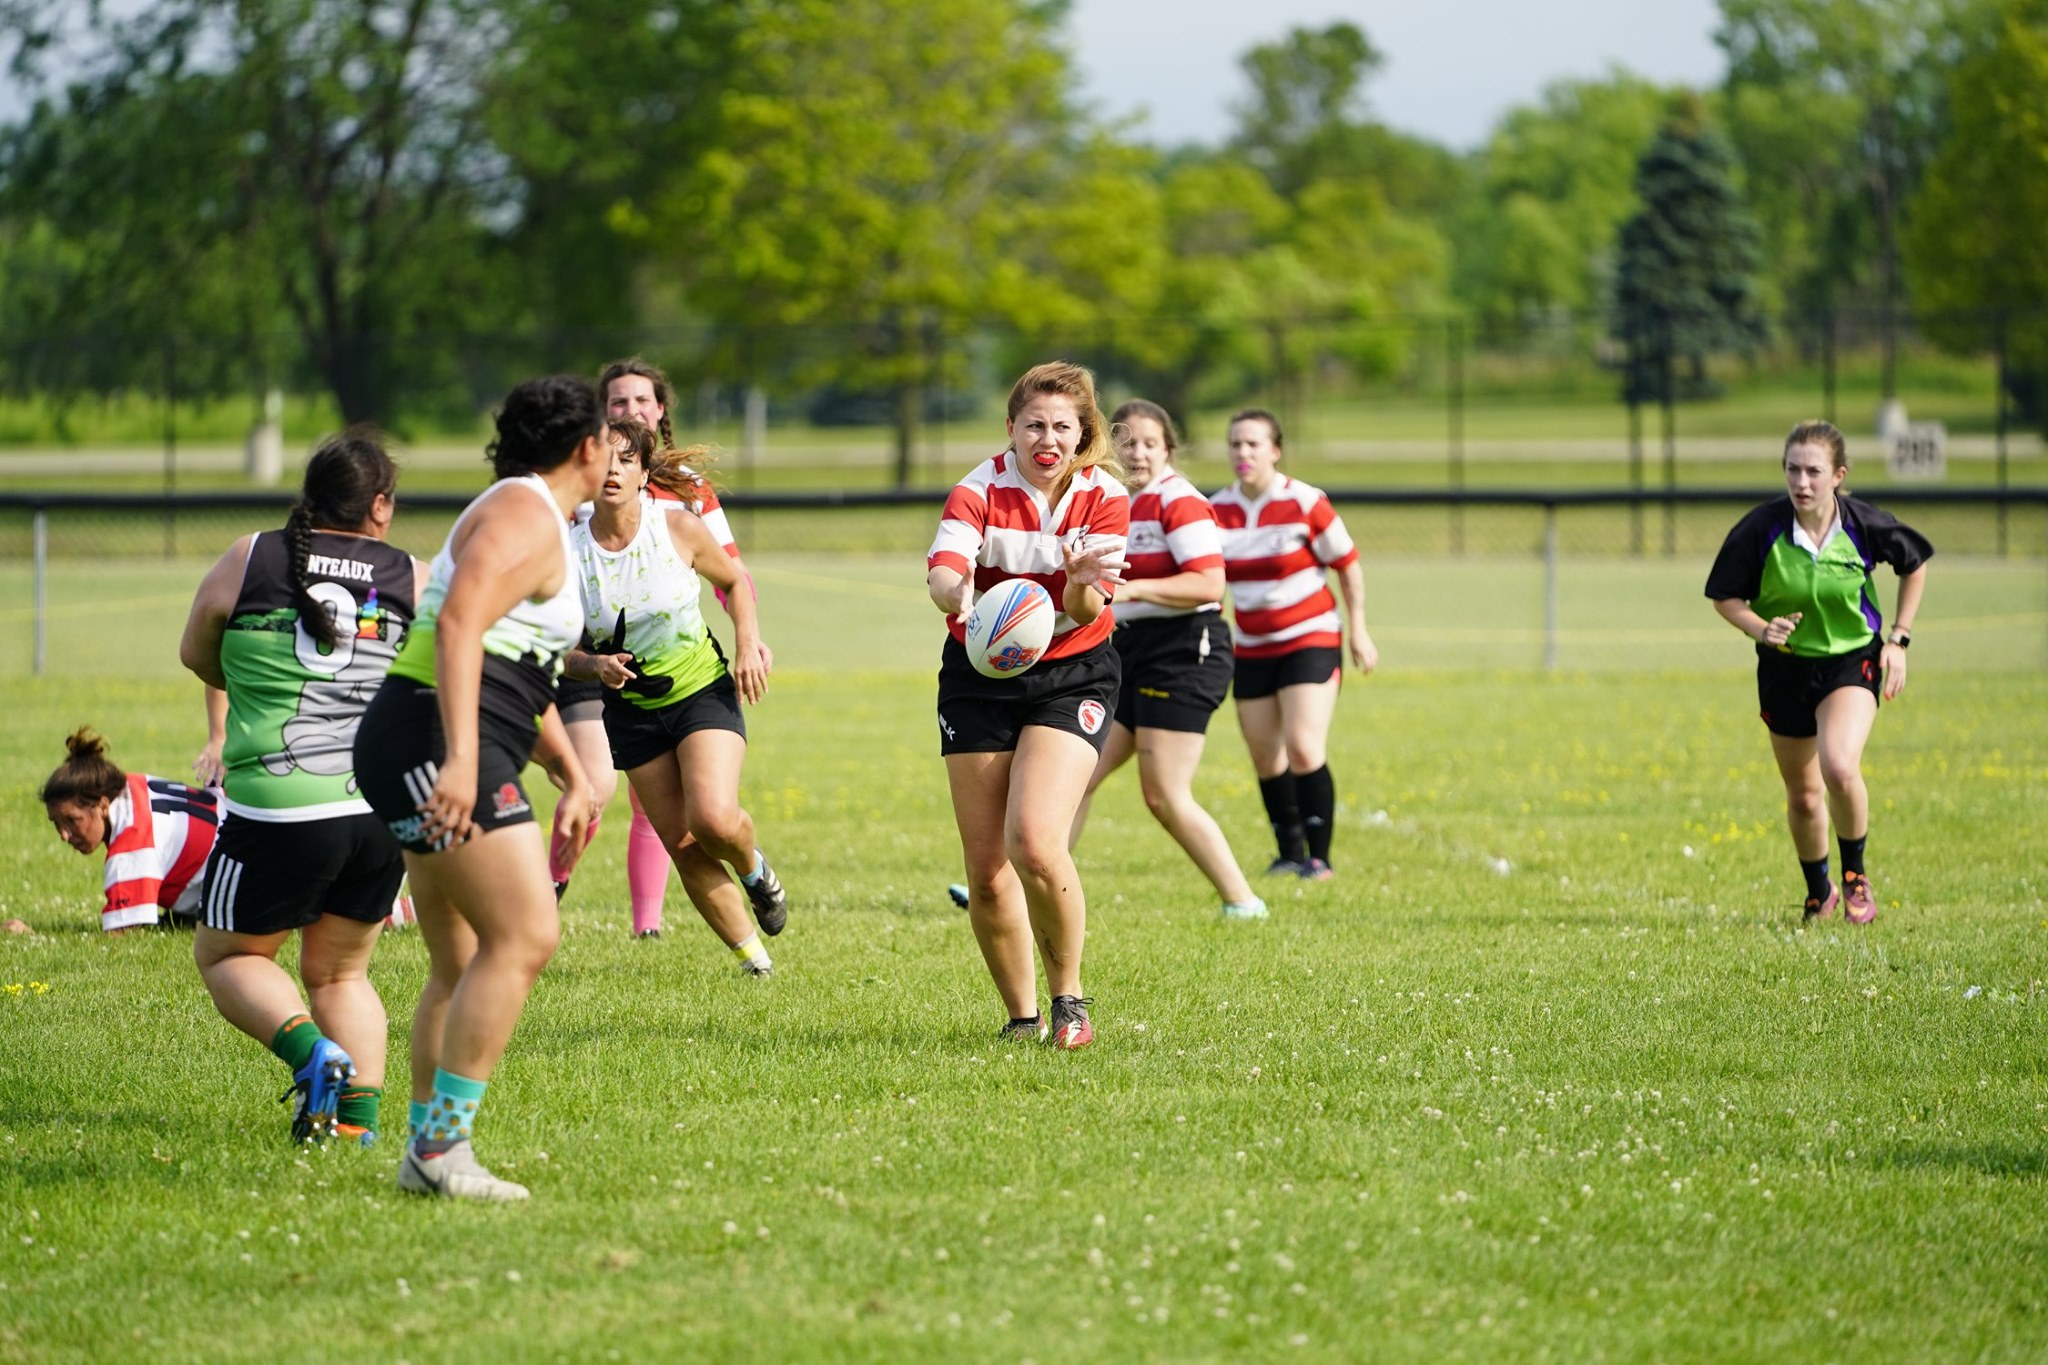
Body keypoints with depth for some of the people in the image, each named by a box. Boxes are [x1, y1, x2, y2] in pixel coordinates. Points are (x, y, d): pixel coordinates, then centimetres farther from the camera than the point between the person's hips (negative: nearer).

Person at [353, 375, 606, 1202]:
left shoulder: (537, 516, 25)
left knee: (461, 964, 13)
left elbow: (521, 674, 35)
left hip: (430, 758, 11)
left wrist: (573, 777, 34)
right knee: (525, 936, -16)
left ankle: (429, 1149, 16)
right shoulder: (525, 516, -9)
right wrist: (460, 759, -33)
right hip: (433, 748, -11)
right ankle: (442, 1146, -18)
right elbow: (459, 623, -24)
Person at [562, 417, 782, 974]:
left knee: (714, 819, -23)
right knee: (684, 848, 2)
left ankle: (753, 867, 13)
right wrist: (594, 665, -22)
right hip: (632, 711, 2)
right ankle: (754, 959, 20)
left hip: (704, 692, -2)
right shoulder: (567, 548, -14)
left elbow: (733, 581, 6)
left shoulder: (679, 527, -15)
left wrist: (748, 641, -6)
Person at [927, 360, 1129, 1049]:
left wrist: (1086, 583, -40)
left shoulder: (1104, 497, -10)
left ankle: (1068, 998, -3)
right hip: (979, 677, 2)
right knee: (986, 872, 0)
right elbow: (942, 569, -29)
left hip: (1072, 676, -2)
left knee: (1034, 844, -22)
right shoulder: (981, 488, -11)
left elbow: (1085, 613, -17)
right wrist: (959, 593, -52)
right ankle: (1022, 1017, 17)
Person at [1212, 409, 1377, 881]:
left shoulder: (1305, 504, -13)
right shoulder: (1217, 510, -2)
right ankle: (1290, 853, 21)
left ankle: (1319, 858, -9)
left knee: (1304, 749, -17)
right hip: (1253, 649, 5)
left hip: (1311, 641, -5)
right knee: (1266, 759, 5)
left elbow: (1349, 566, -4)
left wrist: (1358, 631, -4)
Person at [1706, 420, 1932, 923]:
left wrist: (1898, 639, 1)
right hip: (1785, 668, 2)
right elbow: (1725, 597, -5)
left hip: (1852, 661, -2)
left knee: (1839, 769, -26)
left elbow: (1915, 565, 4)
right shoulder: (1761, 528, -18)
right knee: (1802, 795, 13)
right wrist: (1761, 629, -24)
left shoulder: (1864, 524, -17)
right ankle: (1818, 893, 39)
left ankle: (1855, 875, -1)